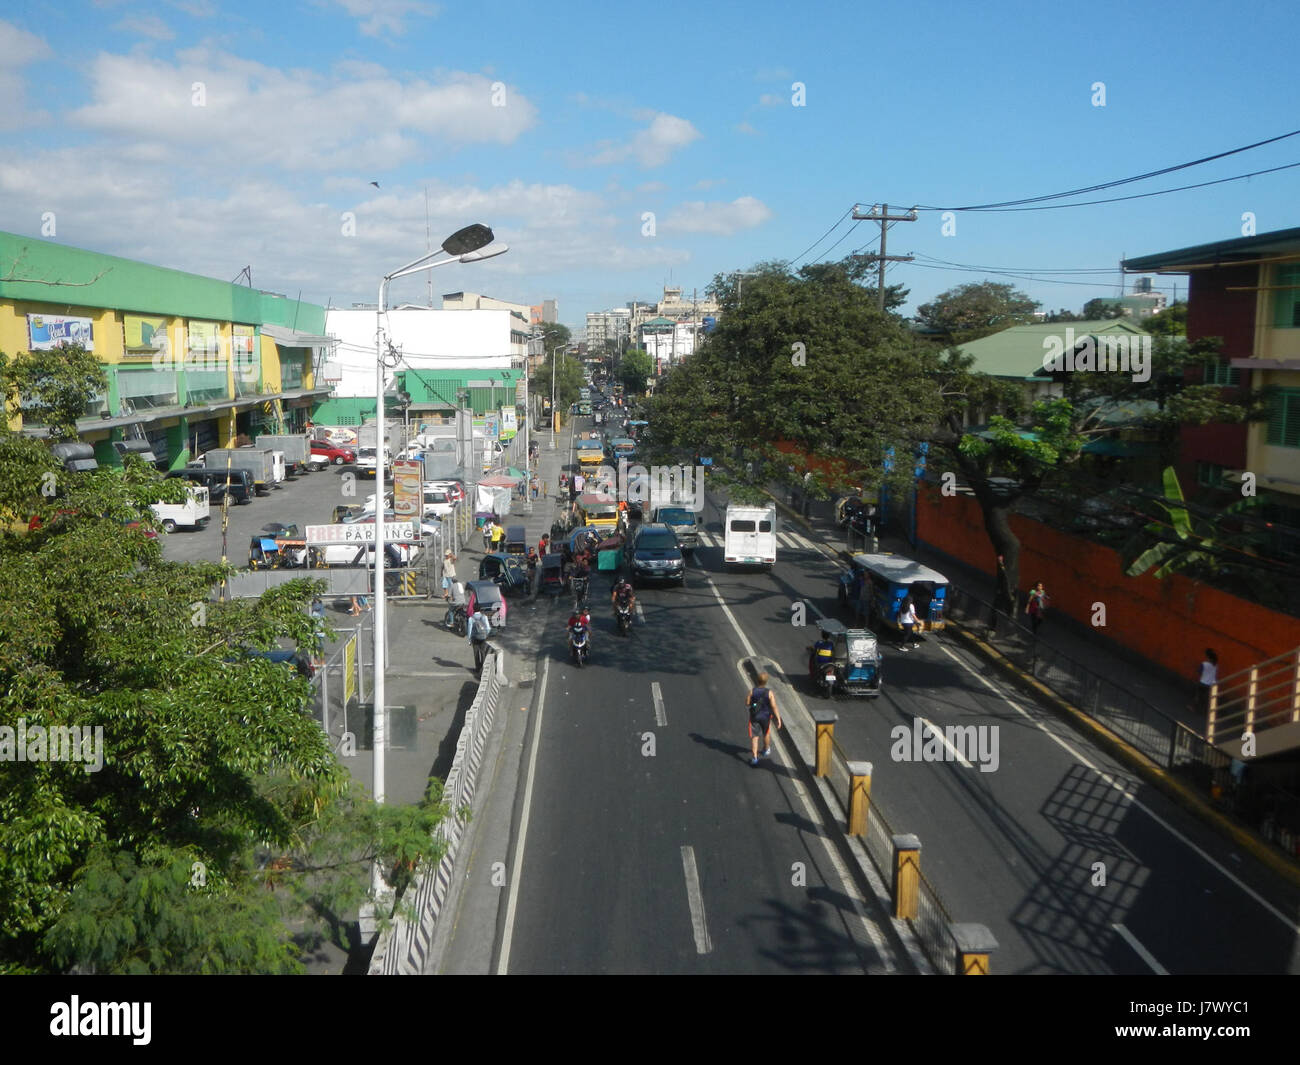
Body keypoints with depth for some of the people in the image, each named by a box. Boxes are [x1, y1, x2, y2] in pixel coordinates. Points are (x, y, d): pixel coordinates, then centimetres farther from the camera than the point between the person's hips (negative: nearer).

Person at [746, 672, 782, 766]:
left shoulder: (752, 692, -13)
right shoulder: (769, 693, -16)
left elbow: (747, 704, -5)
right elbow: (774, 707, -18)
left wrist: (749, 707, 18)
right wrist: (778, 719, -14)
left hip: (754, 717, 0)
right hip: (766, 717, 0)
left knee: (754, 737, 4)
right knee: (765, 734, 25)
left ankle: (755, 757, -7)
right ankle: (766, 749, 48)